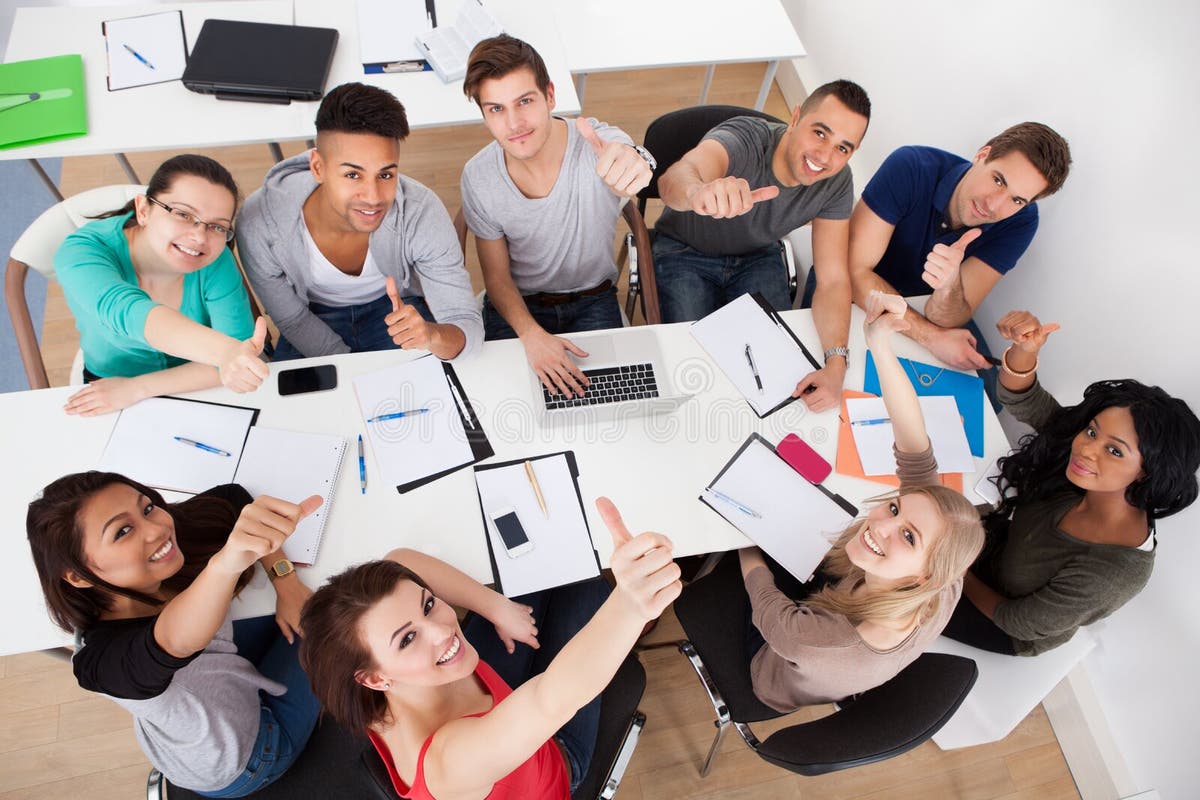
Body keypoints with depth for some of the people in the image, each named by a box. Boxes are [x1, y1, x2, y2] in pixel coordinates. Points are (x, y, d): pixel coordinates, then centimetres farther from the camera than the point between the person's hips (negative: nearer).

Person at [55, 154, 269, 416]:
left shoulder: (216, 262, -19)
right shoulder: (81, 251, -23)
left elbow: (244, 356, -23)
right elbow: (128, 313, -44)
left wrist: (138, 388, -27)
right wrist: (225, 350, -63)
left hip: (198, 390, 1)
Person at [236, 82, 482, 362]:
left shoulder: (421, 212, -32)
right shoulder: (259, 222, -30)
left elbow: (469, 327, -29)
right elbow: (292, 320, -12)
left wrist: (432, 335, -51)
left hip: (397, 306, 1)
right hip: (316, 317, -1)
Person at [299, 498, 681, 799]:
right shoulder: (452, 761, -50)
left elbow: (399, 562, -18)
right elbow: (554, 700, -69)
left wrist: (499, 608, -23)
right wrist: (629, 606, -87)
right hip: (553, 765, -4)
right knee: (587, 587, 1)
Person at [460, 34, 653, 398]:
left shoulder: (600, 145, -23)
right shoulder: (478, 177, -15)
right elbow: (496, 276, -7)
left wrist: (634, 164, -74)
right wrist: (531, 334, -26)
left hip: (593, 300, 0)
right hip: (516, 303, 1)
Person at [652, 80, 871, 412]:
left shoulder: (836, 182, -18)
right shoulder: (746, 138, -34)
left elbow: (833, 280, -18)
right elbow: (674, 177, -56)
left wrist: (836, 365, -34)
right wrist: (699, 192, -83)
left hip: (757, 256, 4)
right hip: (685, 252, -4)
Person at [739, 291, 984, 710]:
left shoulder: (821, 643, -52)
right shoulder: (943, 589, -36)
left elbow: (768, 609, -29)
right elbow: (915, 449, -35)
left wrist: (746, 543, -10)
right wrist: (880, 345, -46)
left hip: (777, 685, -4)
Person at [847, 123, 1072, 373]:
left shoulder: (1021, 221, -18)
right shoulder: (911, 168, -27)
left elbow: (946, 321, -22)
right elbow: (854, 270, -28)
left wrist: (950, 285, -46)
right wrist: (932, 336, -34)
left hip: (927, 307, 2)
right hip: (862, 297, -2)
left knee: (988, 390, -17)